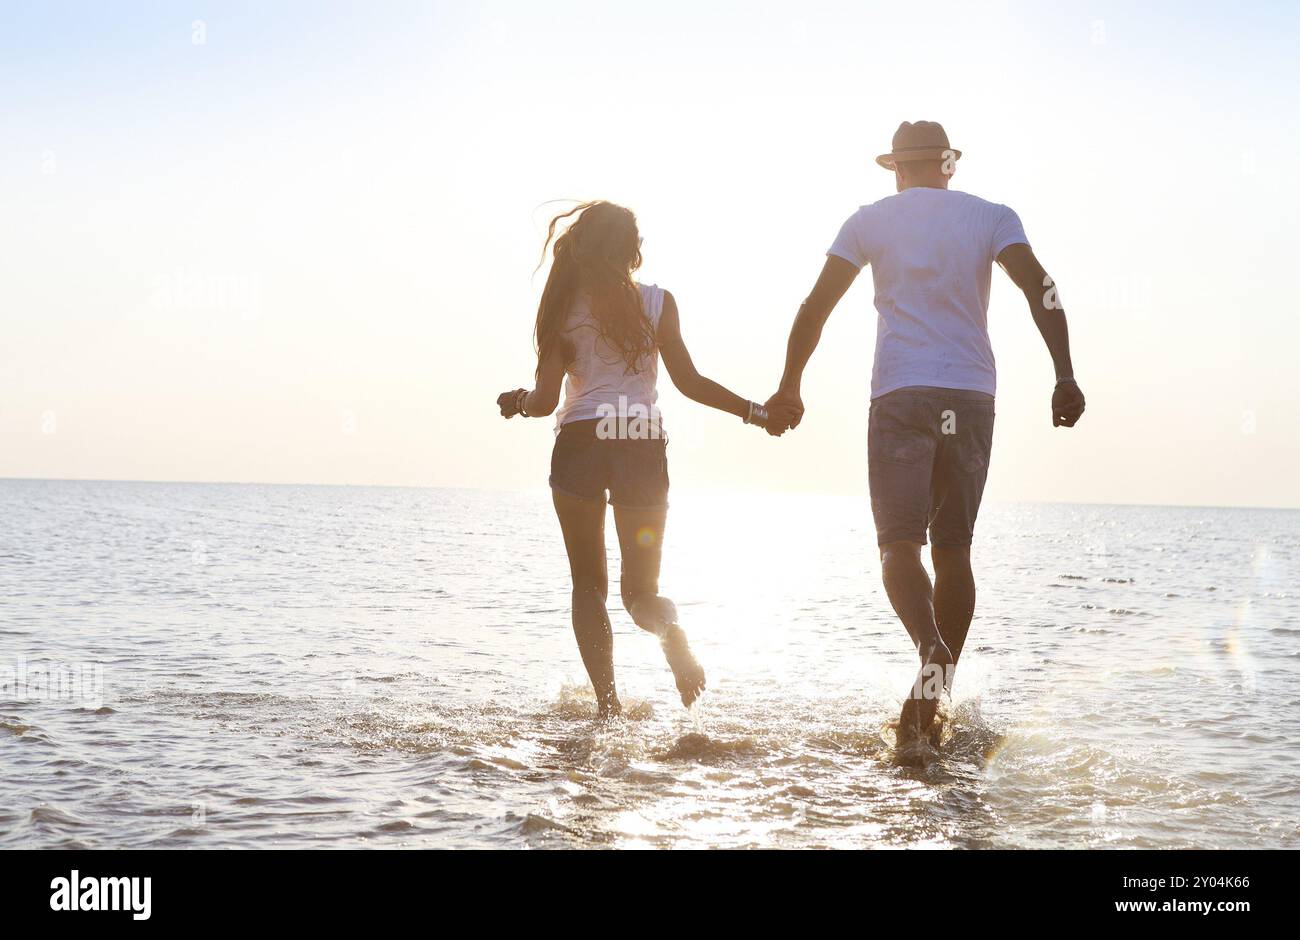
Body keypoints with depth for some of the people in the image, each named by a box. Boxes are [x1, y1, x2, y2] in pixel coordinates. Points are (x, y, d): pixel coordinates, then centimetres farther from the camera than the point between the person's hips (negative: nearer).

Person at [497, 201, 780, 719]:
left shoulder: (564, 309, 5)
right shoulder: (657, 302, 6)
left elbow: (545, 400, -1)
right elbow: (690, 383, 3)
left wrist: (516, 400, 19)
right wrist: (756, 411, 11)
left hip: (580, 442, -1)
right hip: (644, 444, 1)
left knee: (589, 584, 10)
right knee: (640, 588, 10)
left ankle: (607, 701, -4)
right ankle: (669, 628, -26)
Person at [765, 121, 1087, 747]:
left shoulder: (871, 220, 10)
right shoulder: (991, 217, 12)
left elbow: (817, 305, 4)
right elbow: (1040, 288, -4)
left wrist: (789, 387, 11)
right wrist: (1065, 377, -7)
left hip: (901, 395, -2)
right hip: (973, 397, 2)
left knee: (900, 542, -6)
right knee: (954, 550, 9)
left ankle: (931, 649, -35)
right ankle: (931, 703, 10)